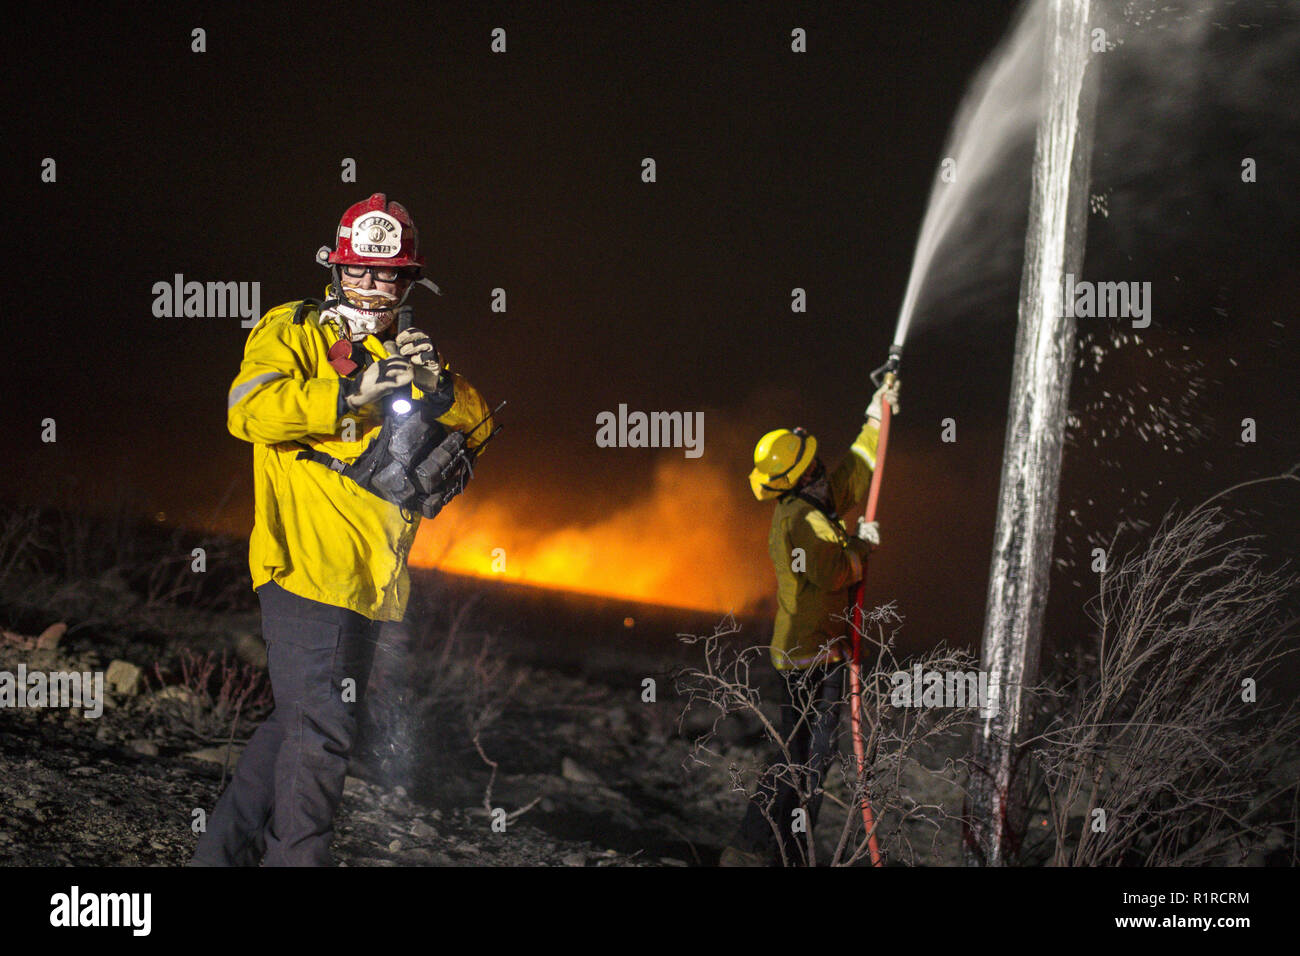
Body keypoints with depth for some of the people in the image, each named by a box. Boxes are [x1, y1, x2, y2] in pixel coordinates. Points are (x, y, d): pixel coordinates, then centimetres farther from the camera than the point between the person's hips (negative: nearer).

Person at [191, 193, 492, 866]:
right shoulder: (294, 332, 0)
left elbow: (476, 428, 10)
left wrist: (440, 387, -12)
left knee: (299, 724, 15)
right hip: (306, 565, -8)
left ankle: (223, 852, 25)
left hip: (368, 580, 8)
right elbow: (248, 408, -19)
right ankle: (297, 858, -3)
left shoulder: (406, 354, 20)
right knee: (321, 733, -11)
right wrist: (350, 394, -28)